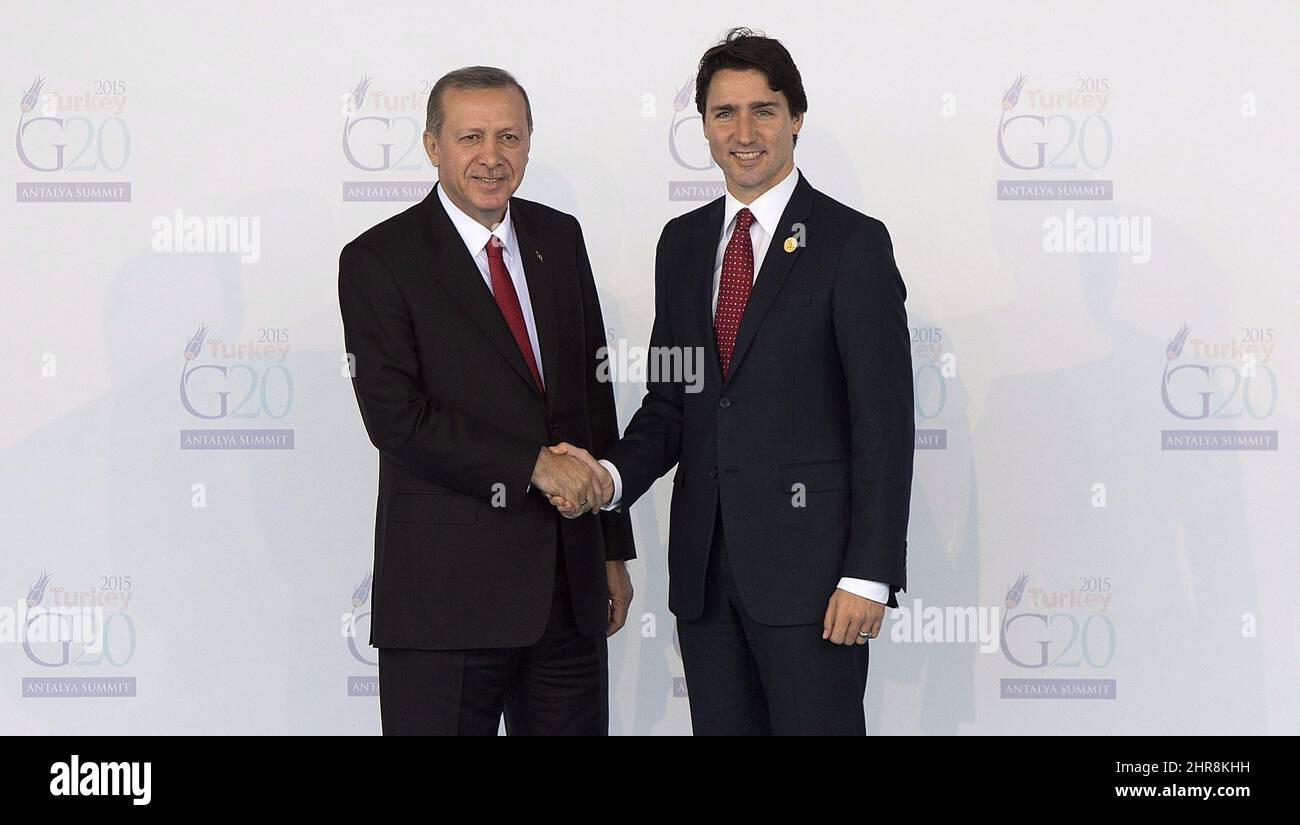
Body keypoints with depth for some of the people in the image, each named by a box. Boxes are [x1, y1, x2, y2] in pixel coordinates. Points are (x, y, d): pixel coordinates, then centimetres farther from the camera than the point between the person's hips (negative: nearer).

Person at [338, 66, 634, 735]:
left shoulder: (559, 239, 12)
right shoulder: (378, 260, -5)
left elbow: (595, 395, 14)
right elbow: (395, 417, -14)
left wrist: (613, 548, 13)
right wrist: (532, 464, -17)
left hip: (570, 581, 5)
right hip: (446, 590, -5)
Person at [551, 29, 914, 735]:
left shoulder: (853, 243, -6)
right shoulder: (683, 242, 13)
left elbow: (885, 422, -9)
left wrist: (869, 576, -14)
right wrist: (612, 474, -6)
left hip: (808, 566, -5)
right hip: (703, 569, 6)